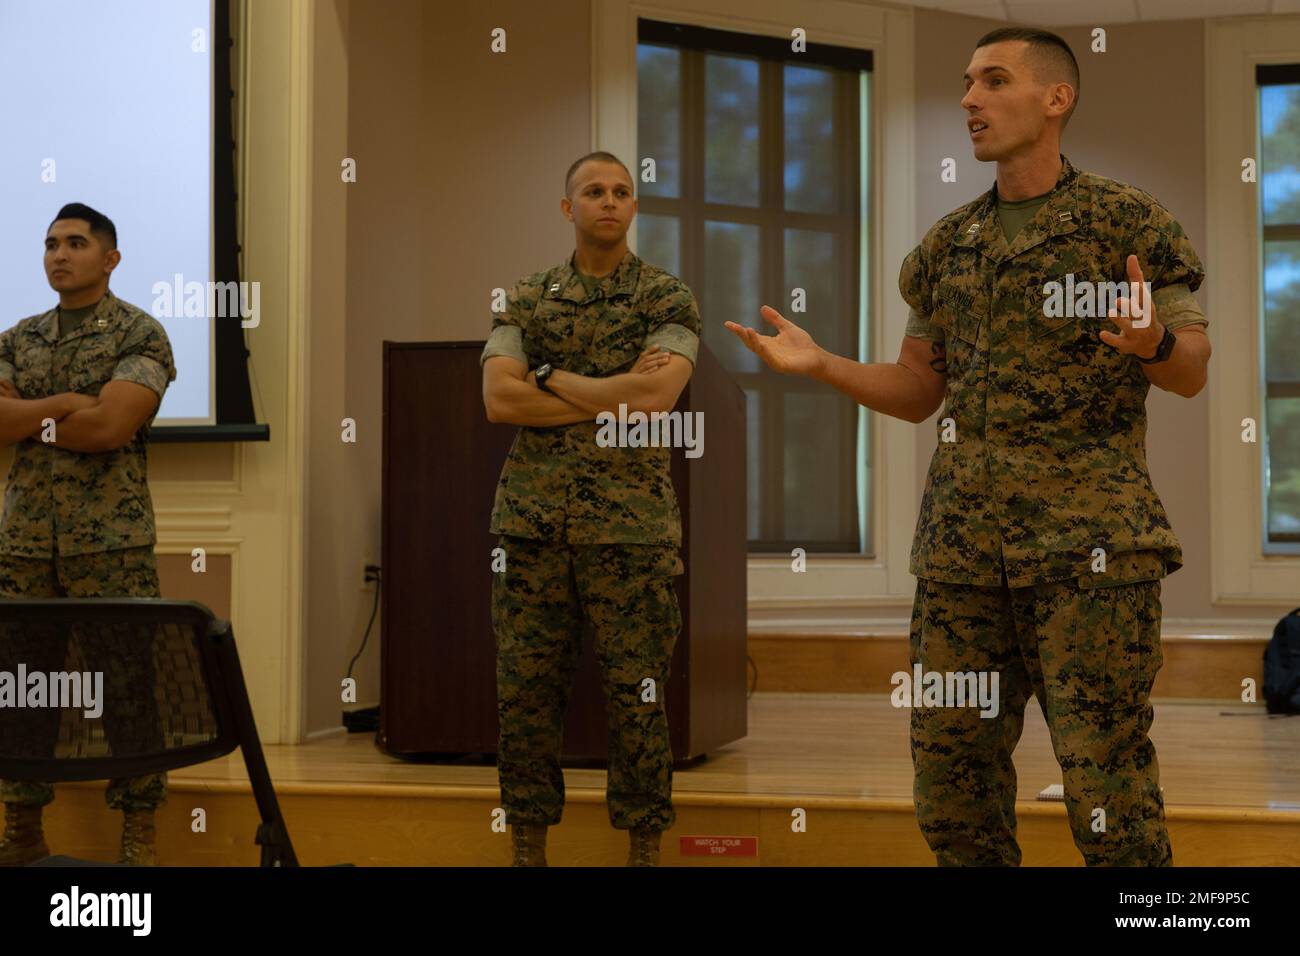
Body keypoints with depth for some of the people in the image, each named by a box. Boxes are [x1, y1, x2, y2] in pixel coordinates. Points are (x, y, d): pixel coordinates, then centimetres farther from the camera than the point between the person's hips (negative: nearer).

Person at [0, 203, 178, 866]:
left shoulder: (140, 335, -1)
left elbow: (111, 425, -15)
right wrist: (63, 402, -12)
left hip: (111, 545, -4)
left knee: (127, 689, -1)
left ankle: (138, 840, 7)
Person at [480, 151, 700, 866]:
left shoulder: (667, 298, 4)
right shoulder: (525, 300, 11)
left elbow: (657, 395, -13)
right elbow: (499, 399, -4)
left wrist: (549, 377, -5)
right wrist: (613, 395, -9)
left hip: (632, 521, -2)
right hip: (532, 518, 2)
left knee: (638, 698, 1)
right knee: (526, 693, 4)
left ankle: (644, 850, 13)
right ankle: (526, 848, 16)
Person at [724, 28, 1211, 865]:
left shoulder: (1126, 221, 0)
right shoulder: (946, 245, 14)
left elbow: (1194, 372, -1)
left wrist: (1154, 342, -24)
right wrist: (822, 364, 2)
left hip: (1091, 541, -5)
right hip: (961, 547, 5)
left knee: (1108, 793, -4)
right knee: (953, 784, 7)